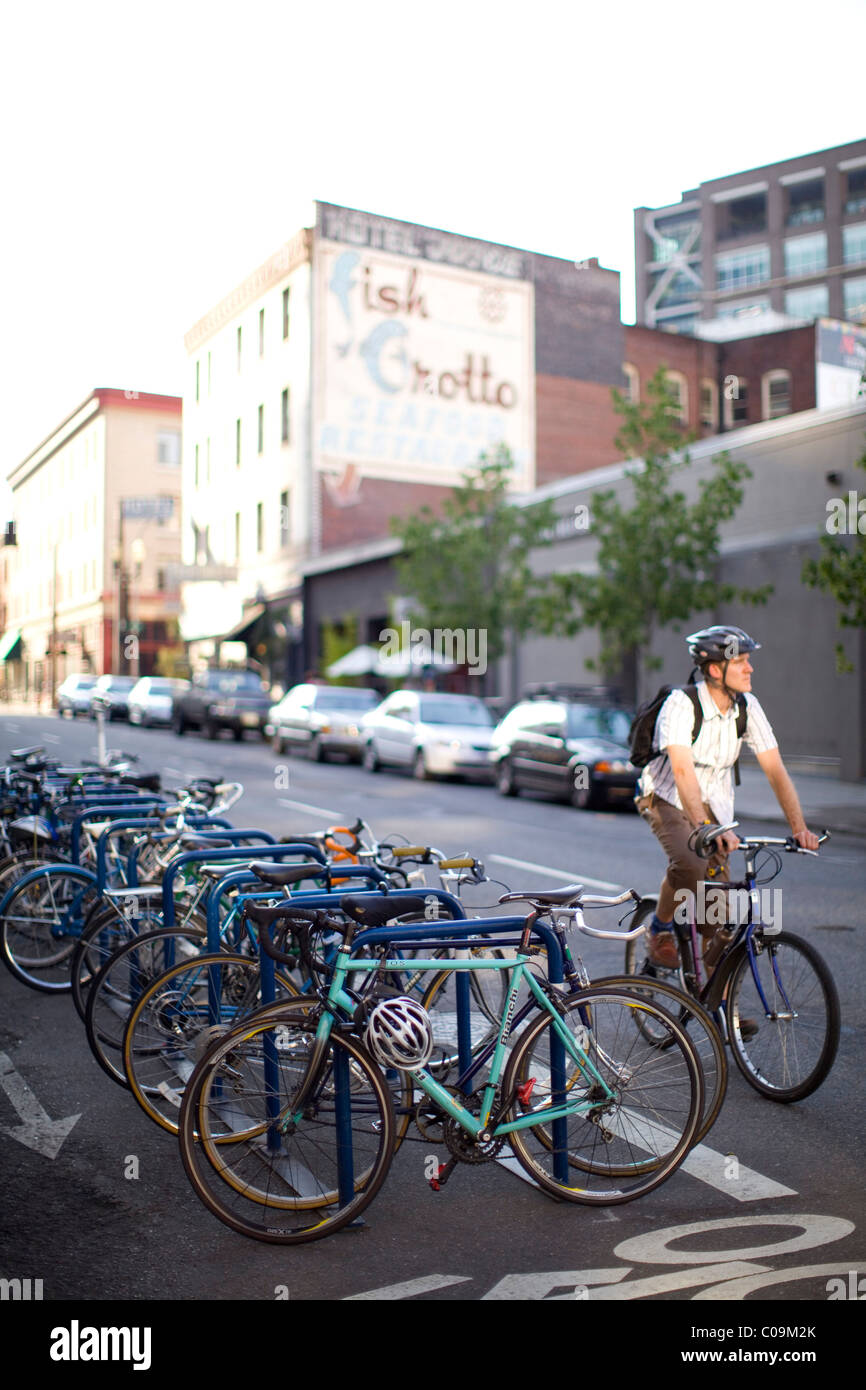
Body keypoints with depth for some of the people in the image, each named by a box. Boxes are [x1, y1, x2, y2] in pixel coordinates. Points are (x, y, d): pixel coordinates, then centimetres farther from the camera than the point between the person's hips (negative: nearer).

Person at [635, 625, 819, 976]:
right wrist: (704, 827, -50)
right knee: (690, 865, -35)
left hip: (713, 804, 5)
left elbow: (775, 770, -9)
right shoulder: (681, 705, -25)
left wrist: (799, 827, -19)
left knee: (719, 919, -2)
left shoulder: (748, 707, -8)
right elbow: (682, 770, -37)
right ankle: (660, 931, -6)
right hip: (667, 799, -4)